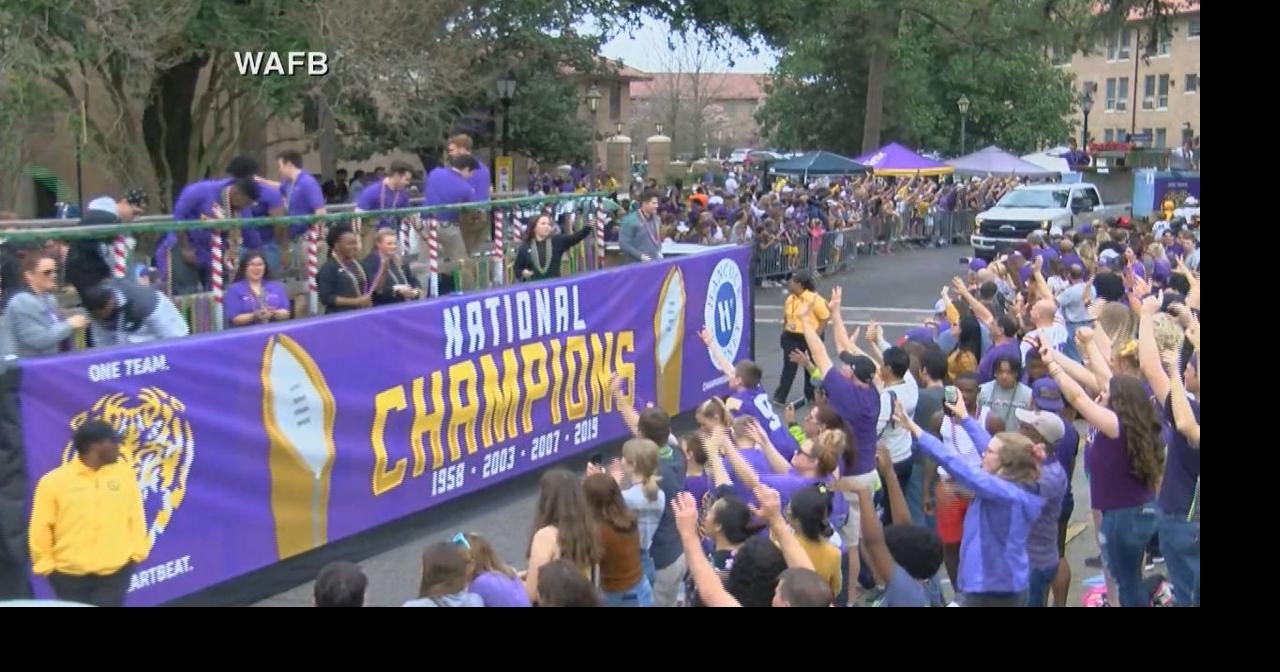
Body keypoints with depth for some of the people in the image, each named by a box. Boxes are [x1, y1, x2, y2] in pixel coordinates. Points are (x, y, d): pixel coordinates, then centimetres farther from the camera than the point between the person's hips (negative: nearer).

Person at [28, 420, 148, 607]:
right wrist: (46, 564, 1)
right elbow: (41, 528, -3)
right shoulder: (53, 481, -8)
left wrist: (137, 551, 5)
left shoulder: (124, 472, 0)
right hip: (70, 574, -1)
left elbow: (135, 515, 6)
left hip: (115, 571, 1)